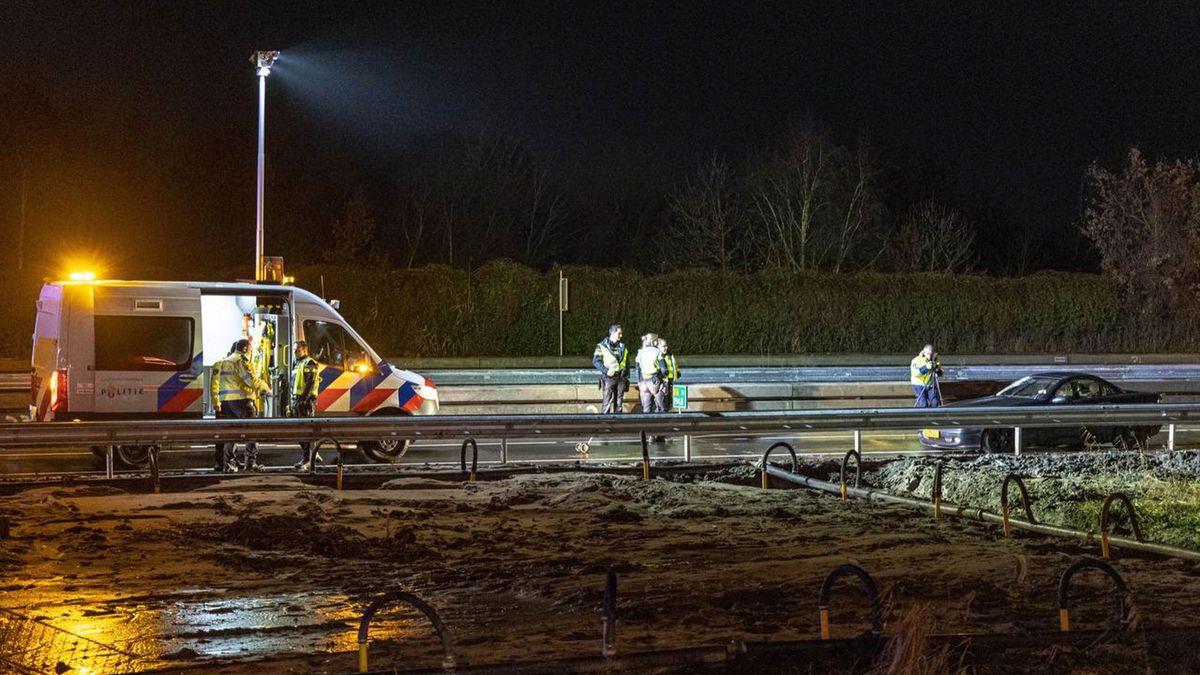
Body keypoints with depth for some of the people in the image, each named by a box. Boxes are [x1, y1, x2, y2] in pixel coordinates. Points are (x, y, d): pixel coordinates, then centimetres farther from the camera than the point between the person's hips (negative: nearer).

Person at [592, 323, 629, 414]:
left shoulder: (623, 347, 14)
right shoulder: (602, 346, -3)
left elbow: (627, 363, 20)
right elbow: (596, 361, -9)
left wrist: (627, 376, 12)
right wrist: (606, 371, -21)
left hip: (621, 378, 5)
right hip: (608, 378, -5)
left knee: (618, 403, 8)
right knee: (607, 403, -7)